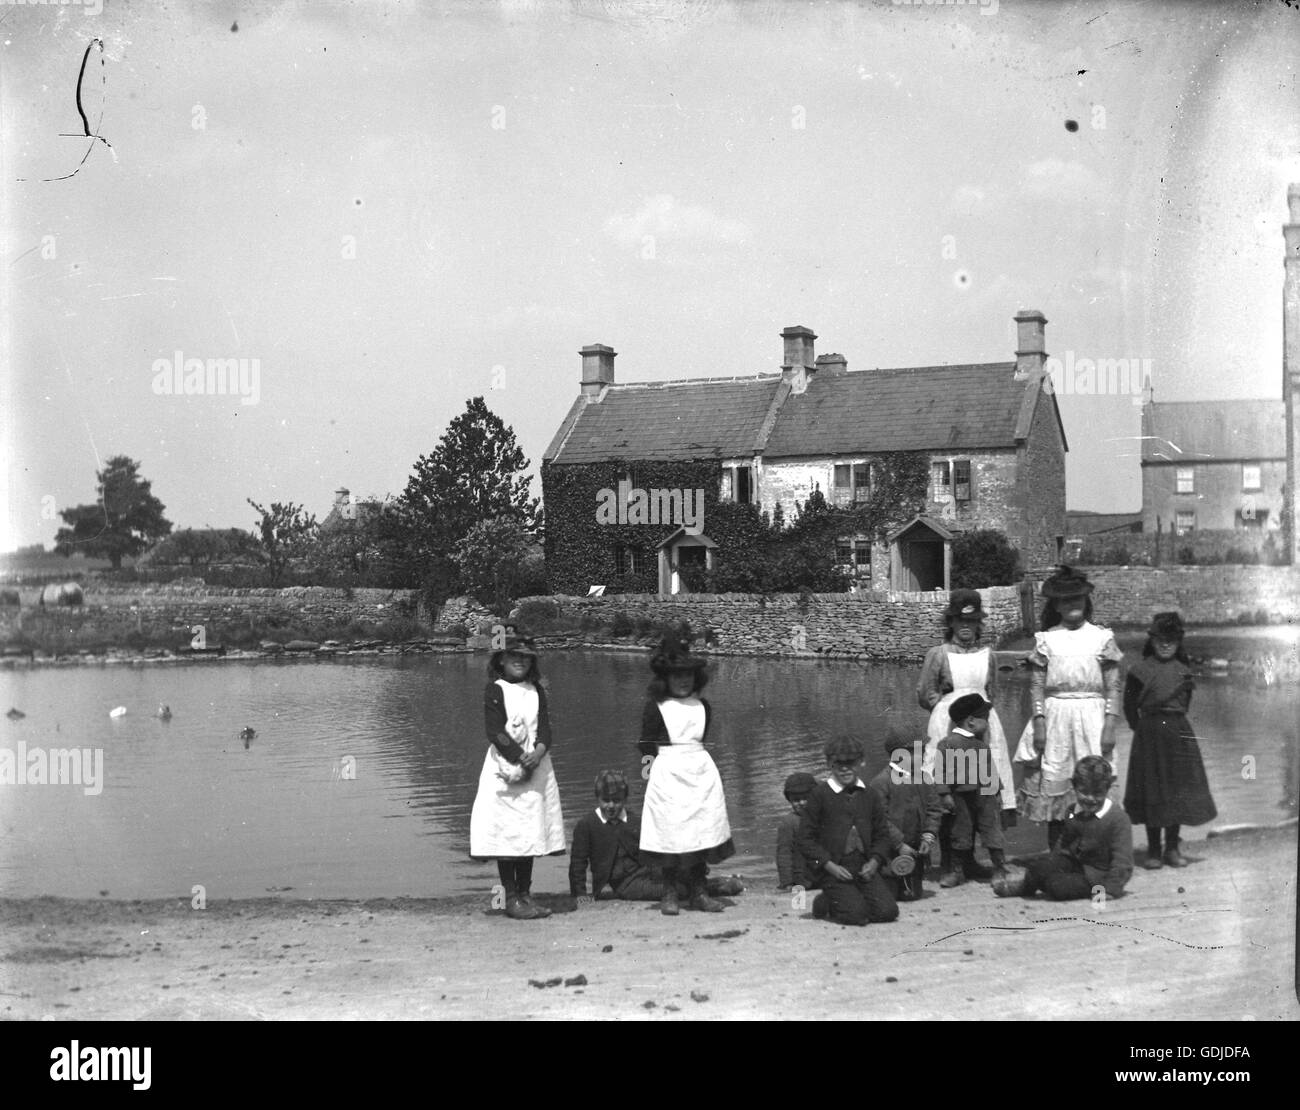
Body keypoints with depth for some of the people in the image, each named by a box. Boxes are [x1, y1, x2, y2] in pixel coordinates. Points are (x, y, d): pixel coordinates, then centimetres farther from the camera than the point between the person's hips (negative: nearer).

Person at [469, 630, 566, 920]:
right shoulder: (495, 690, -3)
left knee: (531, 832, 6)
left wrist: (538, 753, -15)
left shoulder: (536, 691, 13)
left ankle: (525, 894, 14)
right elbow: (495, 733, -10)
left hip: (535, 768, 5)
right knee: (507, 834, -5)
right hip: (505, 769, -5)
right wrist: (520, 758, -15)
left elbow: (545, 728, 4)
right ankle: (511, 898, 0)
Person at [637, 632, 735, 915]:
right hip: (668, 774, -4)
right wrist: (651, 757, -11)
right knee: (670, 833, -2)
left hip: (701, 772, 4)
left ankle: (698, 892, 13)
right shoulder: (656, 707, -2)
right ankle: (669, 894, 10)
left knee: (703, 831, 3)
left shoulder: (703, 707, 10)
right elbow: (646, 743, 2)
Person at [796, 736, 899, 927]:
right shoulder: (820, 795, -2)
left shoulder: (869, 795, 11)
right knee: (857, 915, -22)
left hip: (865, 869, 4)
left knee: (888, 911, -15)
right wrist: (830, 866, -13)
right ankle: (825, 903, 9)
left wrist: (874, 861, -3)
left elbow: (882, 833, 16)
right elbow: (806, 838, -3)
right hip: (835, 870, -4)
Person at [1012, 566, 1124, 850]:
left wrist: (1110, 726, -4)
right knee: (1053, 782, 0)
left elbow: (1113, 687, 5)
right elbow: (1037, 685, 6)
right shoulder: (1046, 639, 8)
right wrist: (1039, 722, -5)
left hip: (1091, 715, -1)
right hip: (1055, 716, 1)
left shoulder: (1101, 637, 7)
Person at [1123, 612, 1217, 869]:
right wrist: (1142, 728, 3)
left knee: (1178, 789, 6)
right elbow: (1130, 705, 2)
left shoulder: (1183, 670, 7)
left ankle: (1172, 848, 16)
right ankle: (1153, 850, 10)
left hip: (1178, 733, 3)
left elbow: (1184, 703, 17)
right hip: (1149, 736, -3)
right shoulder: (1140, 669, -3)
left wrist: (1174, 724, 10)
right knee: (1151, 790, 1)